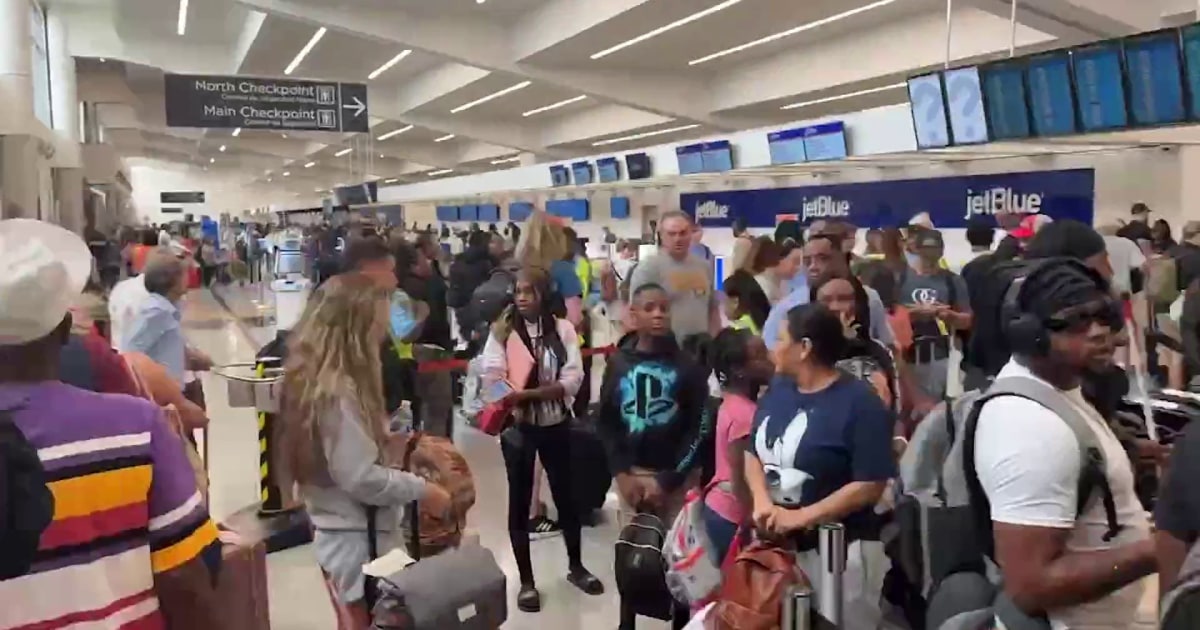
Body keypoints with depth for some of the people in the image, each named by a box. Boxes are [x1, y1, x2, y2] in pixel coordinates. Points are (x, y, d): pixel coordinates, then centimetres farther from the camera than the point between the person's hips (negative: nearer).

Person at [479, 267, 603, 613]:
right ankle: (526, 580, 23)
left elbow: (572, 380, -12)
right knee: (520, 500, 9)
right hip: (518, 427, -1)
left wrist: (527, 393, -23)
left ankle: (575, 566, 34)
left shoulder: (563, 329, -3)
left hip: (556, 425, 1)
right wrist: (548, 390, -25)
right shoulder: (501, 331, -5)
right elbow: (493, 381, -14)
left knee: (565, 494, 14)